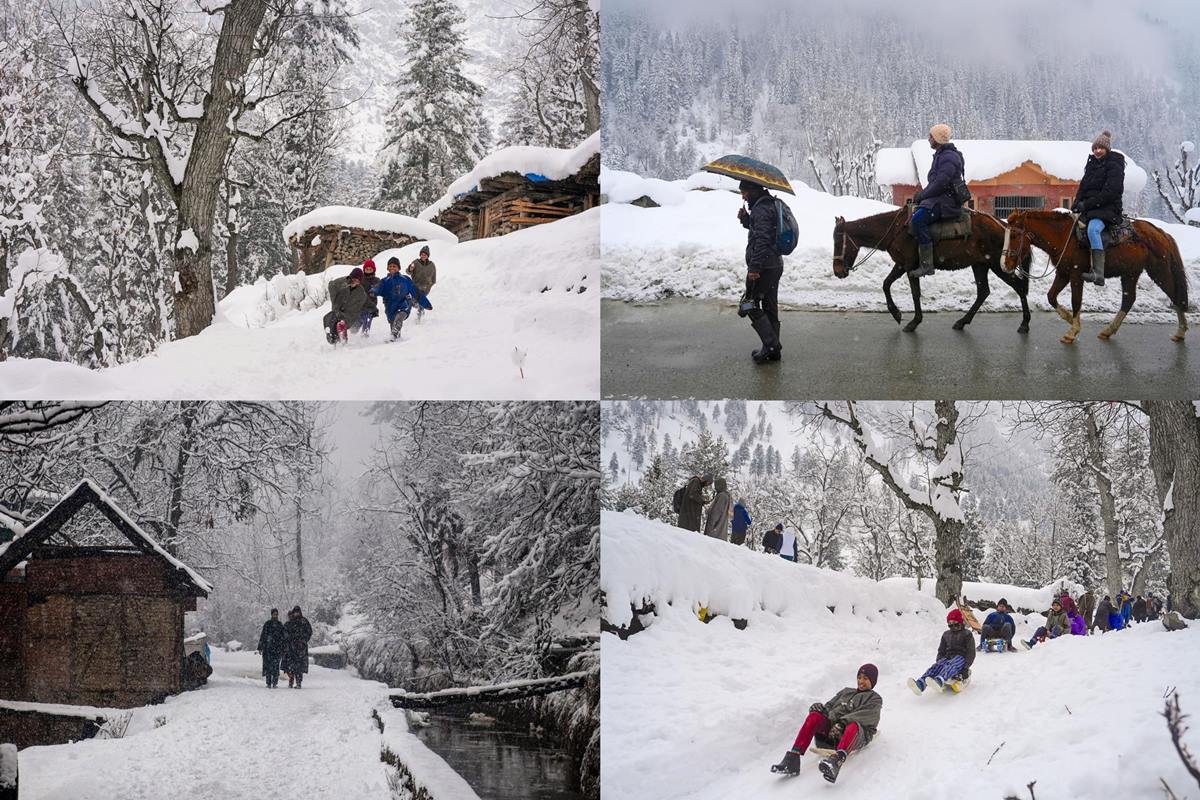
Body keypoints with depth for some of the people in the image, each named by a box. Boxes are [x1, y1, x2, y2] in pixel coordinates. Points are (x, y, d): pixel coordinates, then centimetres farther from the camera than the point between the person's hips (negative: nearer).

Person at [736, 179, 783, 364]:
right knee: (770, 307, 14)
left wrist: (755, 267, -28)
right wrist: (745, 218, 11)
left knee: (751, 306, -5)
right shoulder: (770, 205, 16)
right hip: (775, 264, 10)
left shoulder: (761, 209, -17)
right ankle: (773, 349, 18)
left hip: (763, 266, -10)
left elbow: (762, 240, -25)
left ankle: (771, 345, -10)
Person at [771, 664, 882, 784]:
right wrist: (821, 709, -1)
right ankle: (792, 760, -38)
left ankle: (836, 761, -71)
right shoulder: (846, 691, 34)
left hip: (859, 735, -5)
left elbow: (864, 716, -4)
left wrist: (842, 723, -21)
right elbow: (830, 706, 26)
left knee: (853, 725, -40)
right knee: (814, 716, -24)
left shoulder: (875, 699, 16)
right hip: (833, 726, 5)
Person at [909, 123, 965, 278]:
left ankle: (927, 264, -31)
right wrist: (922, 195, 11)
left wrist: (922, 195, -15)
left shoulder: (949, 157, -14)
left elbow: (940, 183, -22)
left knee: (918, 219, -29)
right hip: (938, 199, 12)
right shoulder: (940, 155, 21)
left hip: (946, 202, -12)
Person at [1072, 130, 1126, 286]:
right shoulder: (1092, 164, 19)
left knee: (1092, 229, -35)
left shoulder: (1114, 166, -6)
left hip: (1107, 209, -10)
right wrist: (1077, 203, 4)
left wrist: (1088, 204, -19)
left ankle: (1099, 274, -45)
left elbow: (1111, 191, -16)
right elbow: (1083, 186, 23)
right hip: (1088, 209, 10)